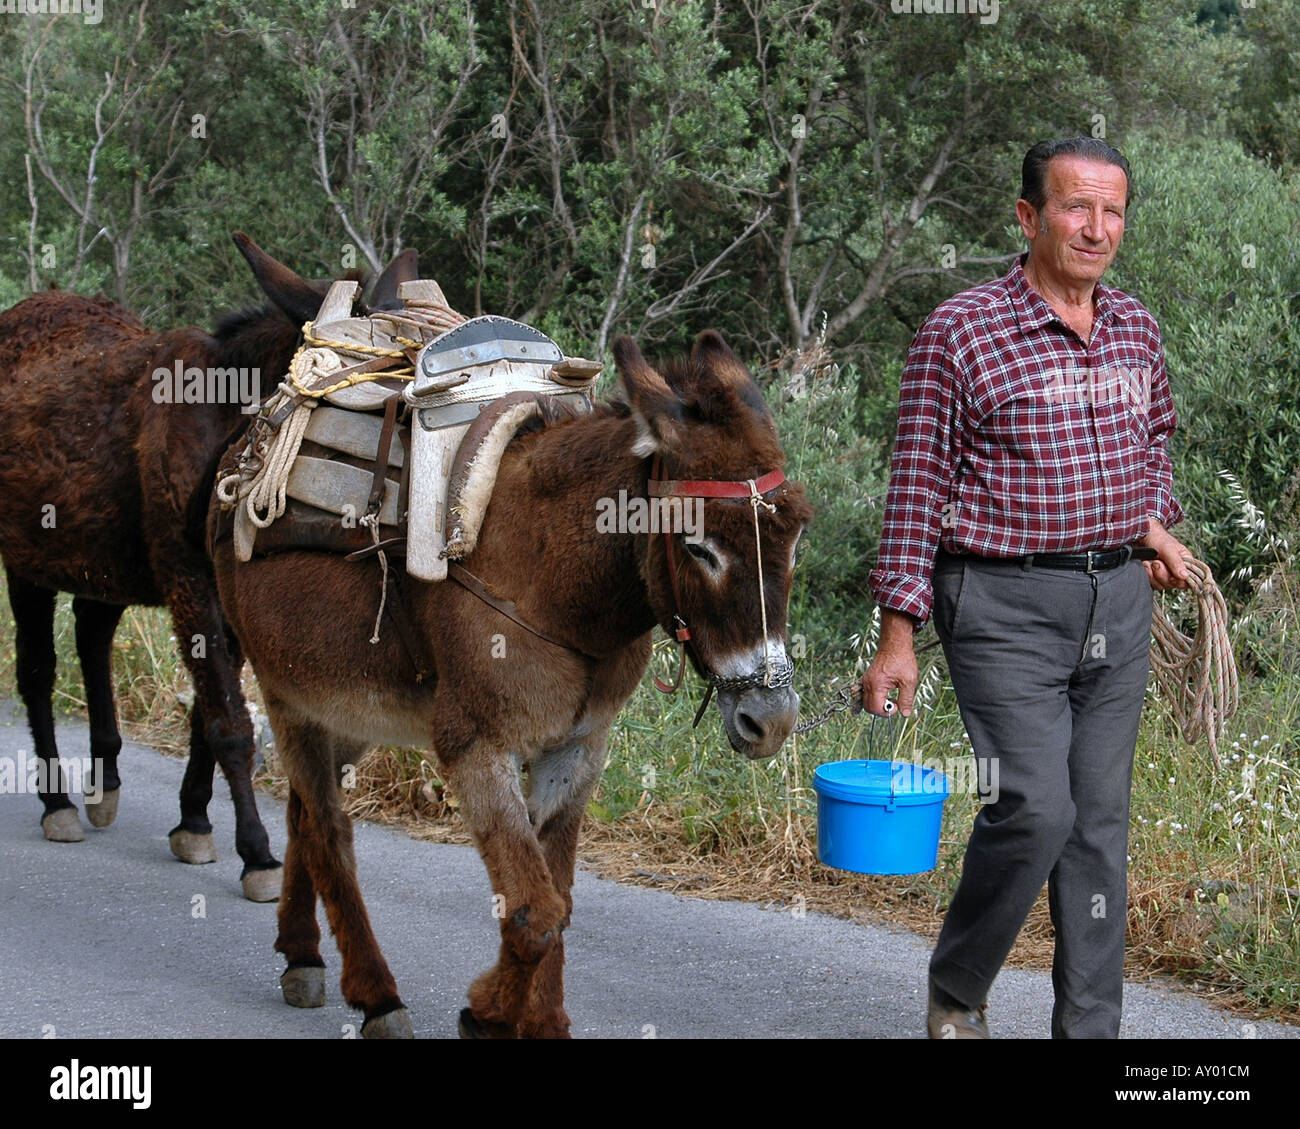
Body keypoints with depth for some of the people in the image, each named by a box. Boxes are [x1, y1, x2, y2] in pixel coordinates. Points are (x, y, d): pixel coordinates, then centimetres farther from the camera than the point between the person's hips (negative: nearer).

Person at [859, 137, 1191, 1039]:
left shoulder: (1136, 330, 9)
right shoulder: (960, 333, -8)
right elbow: (918, 485, -7)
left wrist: (1156, 523, 7)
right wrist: (898, 635, -9)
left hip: (1119, 601, 6)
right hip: (1005, 603, -6)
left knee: (1101, 821, 7)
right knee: (1035, 810, -14)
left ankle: (1091, 1025, 15)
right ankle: (957, 993, 10)